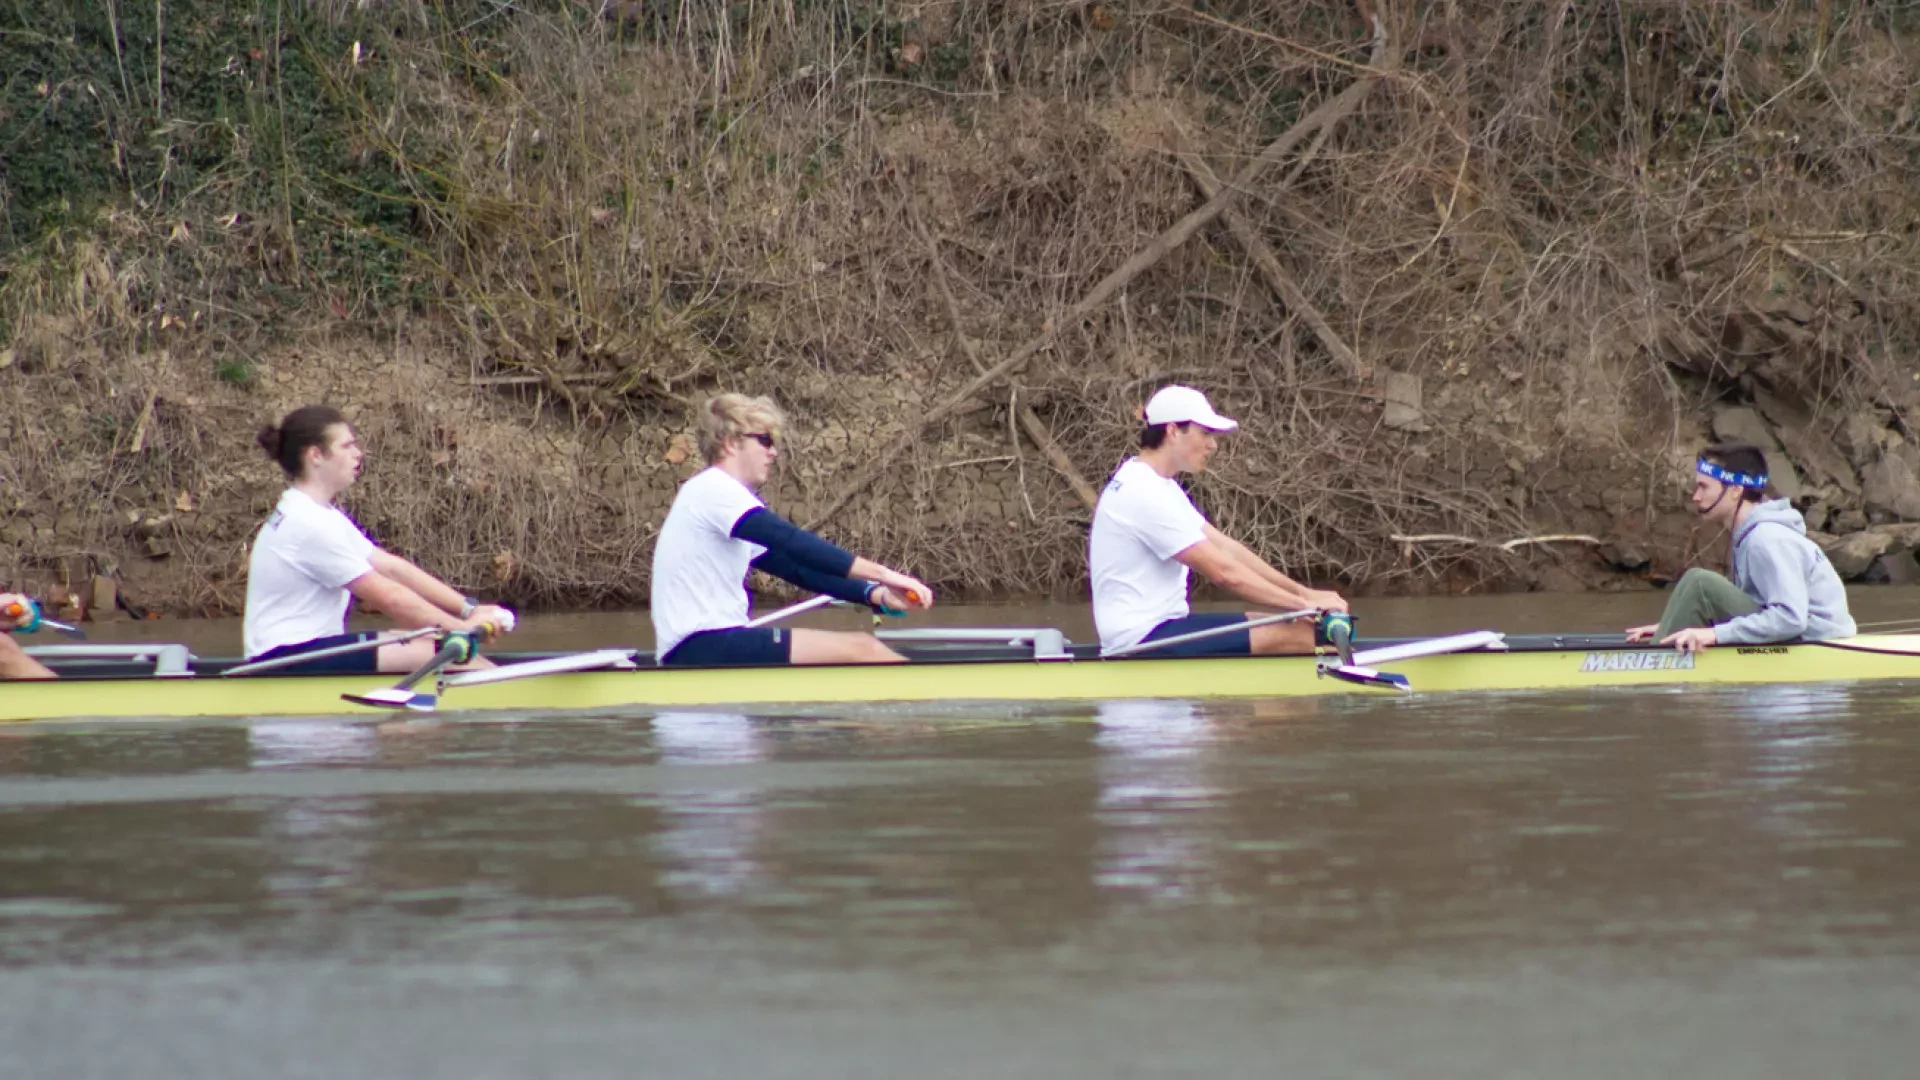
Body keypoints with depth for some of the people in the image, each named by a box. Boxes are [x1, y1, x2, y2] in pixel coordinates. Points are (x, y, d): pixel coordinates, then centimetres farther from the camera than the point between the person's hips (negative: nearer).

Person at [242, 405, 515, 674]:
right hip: (287, 661, -10)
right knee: (427, 653, -20)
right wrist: (465, 626, -10)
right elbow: (388, 597, -17)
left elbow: (393, 568, 10)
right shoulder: (309, 524, -18)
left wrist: (469, 608, 1)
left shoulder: (317, 514, 15)